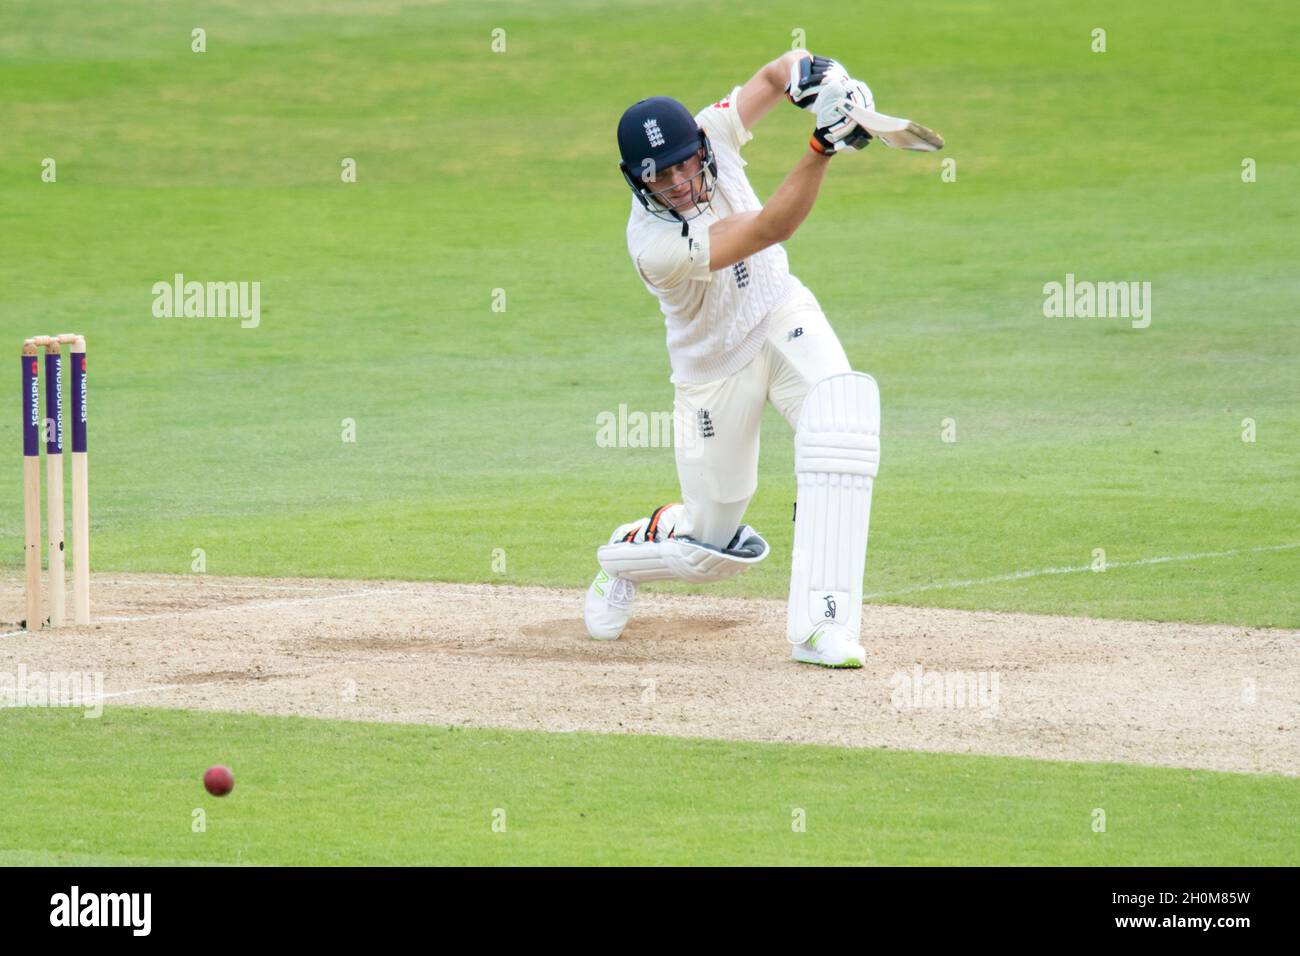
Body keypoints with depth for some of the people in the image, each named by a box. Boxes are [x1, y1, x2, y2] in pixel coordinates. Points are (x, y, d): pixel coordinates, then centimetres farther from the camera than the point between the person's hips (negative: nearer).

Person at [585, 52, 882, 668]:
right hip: (715, 369, -4)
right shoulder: (656, 244, -34)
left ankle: (819, 625, -32)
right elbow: (771, 228, -40)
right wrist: (823, 146, -53)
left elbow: (776, 75, -9)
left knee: (843, 410, -31)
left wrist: (813, 75, -34)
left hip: (781, 316, 4)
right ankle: (624, 554, 48)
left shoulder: (709, 132, -18)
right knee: (711, 549, 7)